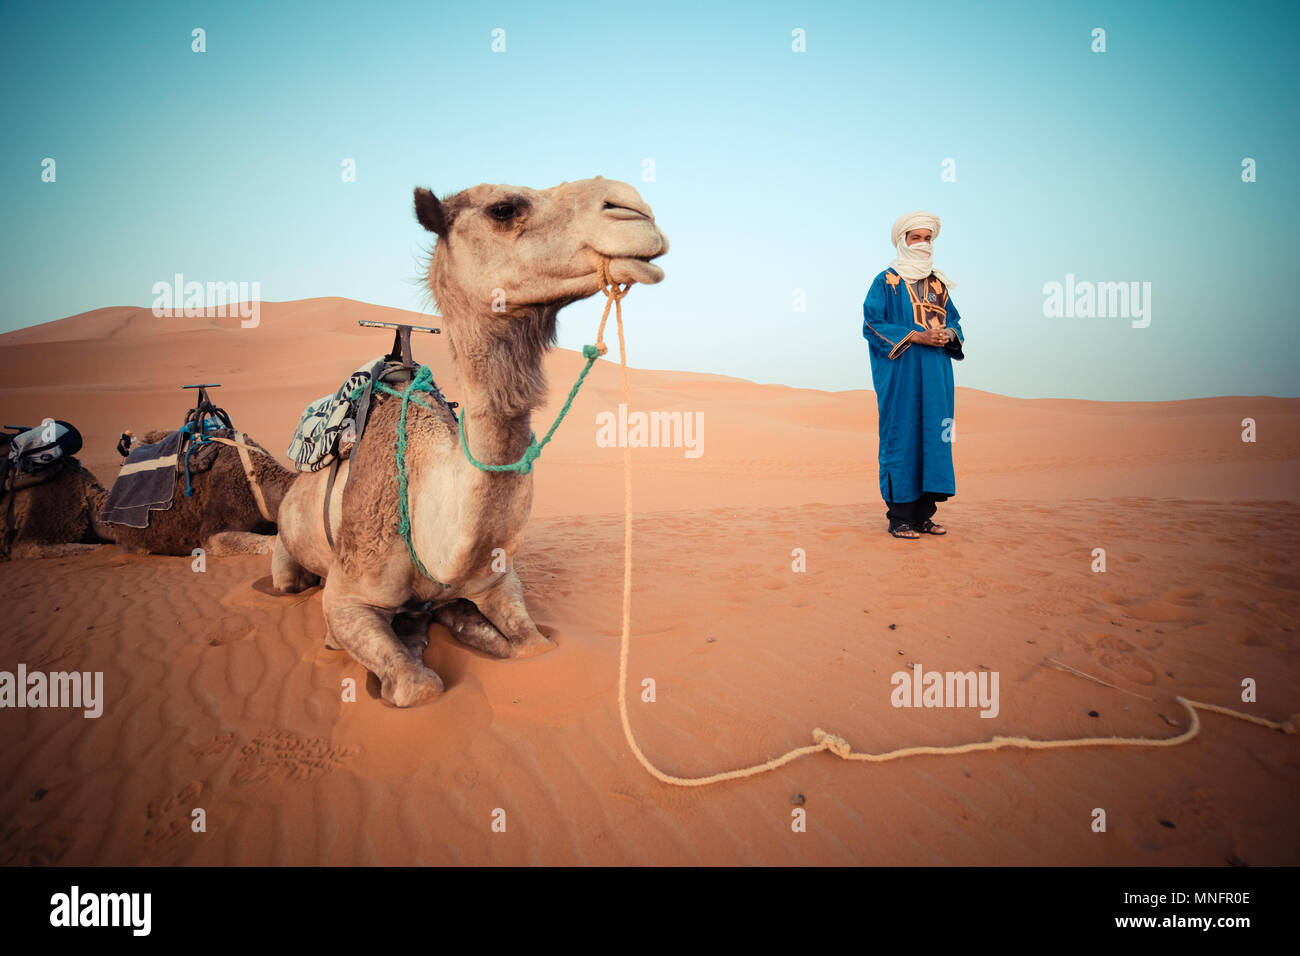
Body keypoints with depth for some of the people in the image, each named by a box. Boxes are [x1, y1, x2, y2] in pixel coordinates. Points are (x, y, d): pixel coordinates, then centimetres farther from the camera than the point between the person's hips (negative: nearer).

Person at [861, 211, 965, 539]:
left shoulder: (938, 282, 17)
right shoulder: (886, 281, 0)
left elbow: (953, 319, 19)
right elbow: (873, 324, -8)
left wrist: (948, 335, -5)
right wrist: (917, 337, -15)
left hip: (936, 374, 6)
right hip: (901, 373, -6)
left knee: (932, 436, 4)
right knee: (902, 436, -6)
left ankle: (923, 513, 10)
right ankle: (899, 516, -1)